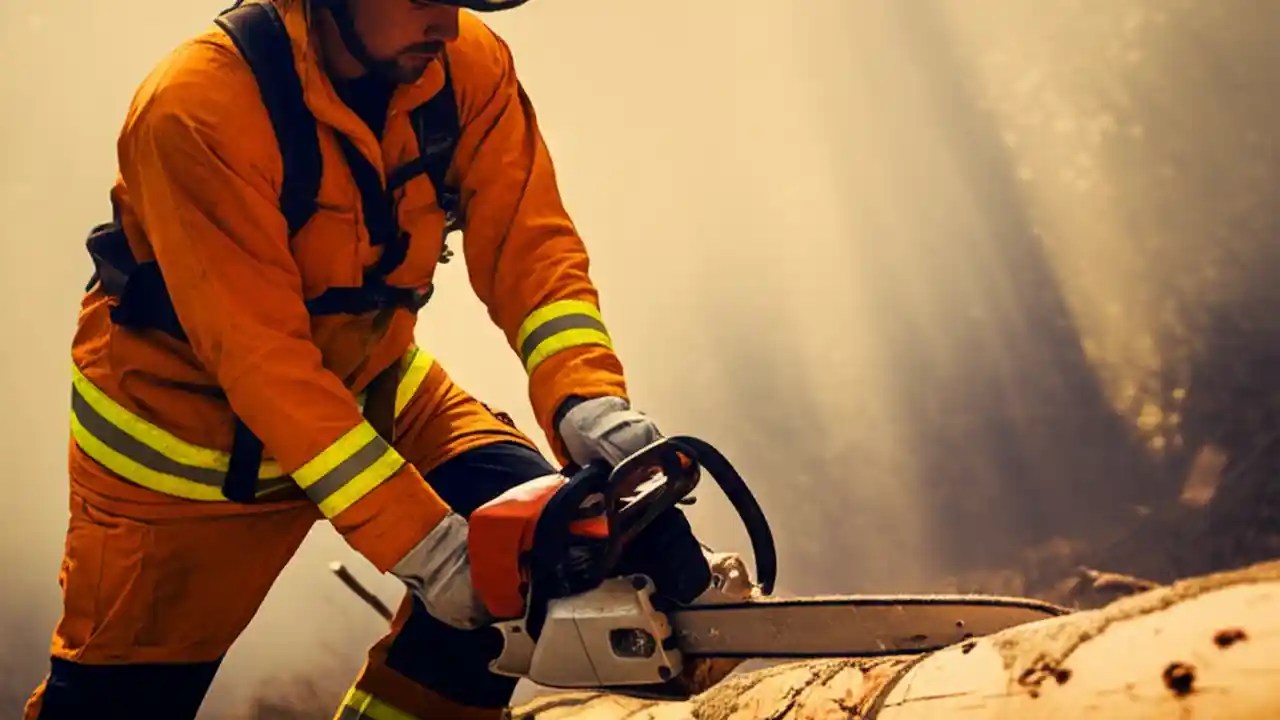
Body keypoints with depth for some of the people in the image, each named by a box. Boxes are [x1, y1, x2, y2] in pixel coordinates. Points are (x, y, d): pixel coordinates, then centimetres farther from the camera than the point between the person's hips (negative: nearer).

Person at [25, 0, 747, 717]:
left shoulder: (470, 65, -17)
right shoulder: (196, 110, -32)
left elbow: (527, 243, -19)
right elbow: (259, 356, -33)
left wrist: (588, 403, -39)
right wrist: (420, 544, -36)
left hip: (365, 377, 5)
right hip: (184, 409, -4)